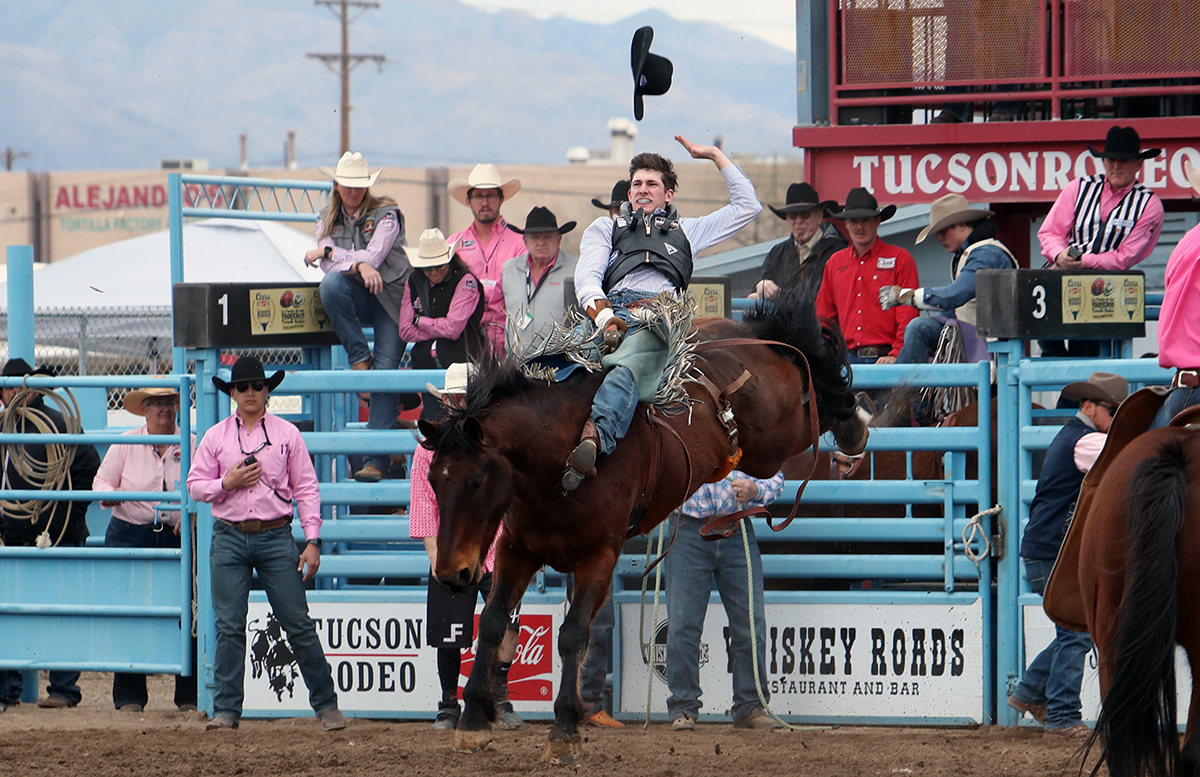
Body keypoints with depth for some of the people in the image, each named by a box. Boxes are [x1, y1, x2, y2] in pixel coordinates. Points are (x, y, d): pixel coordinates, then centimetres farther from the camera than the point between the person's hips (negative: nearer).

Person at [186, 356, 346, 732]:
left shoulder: (287, 434, 5)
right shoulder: (215, 436, 8)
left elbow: (306, 489, 4)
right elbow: (195, 485, 10)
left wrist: (312, 541, -3)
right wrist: (227, 484, -10)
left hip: (275, 536, -1)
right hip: (229, 538, 1)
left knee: (299, 625, -1)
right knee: (229, 627, 0)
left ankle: (326, 705, 6)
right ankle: (226, 710, 6)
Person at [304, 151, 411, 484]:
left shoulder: (385, 214, -2)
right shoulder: (327, 219, 10)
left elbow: (374, 256, -13)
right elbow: (330, 266, -2)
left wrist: (327, 251, -11)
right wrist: (359, 266, -22)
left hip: (391, 297, -3)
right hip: (356, 299, 3)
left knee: (386, 372, -15)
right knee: (331, 284, -33)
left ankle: (376, 459, -18)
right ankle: (359, 358, -21)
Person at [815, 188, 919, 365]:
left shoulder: (901, 259, 5)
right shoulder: (835, 263, 17)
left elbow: (908, 314, -1)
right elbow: (824, 315, 20)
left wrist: (896, 355, -11)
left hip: (884, 357, -3)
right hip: (848, 360, 3)